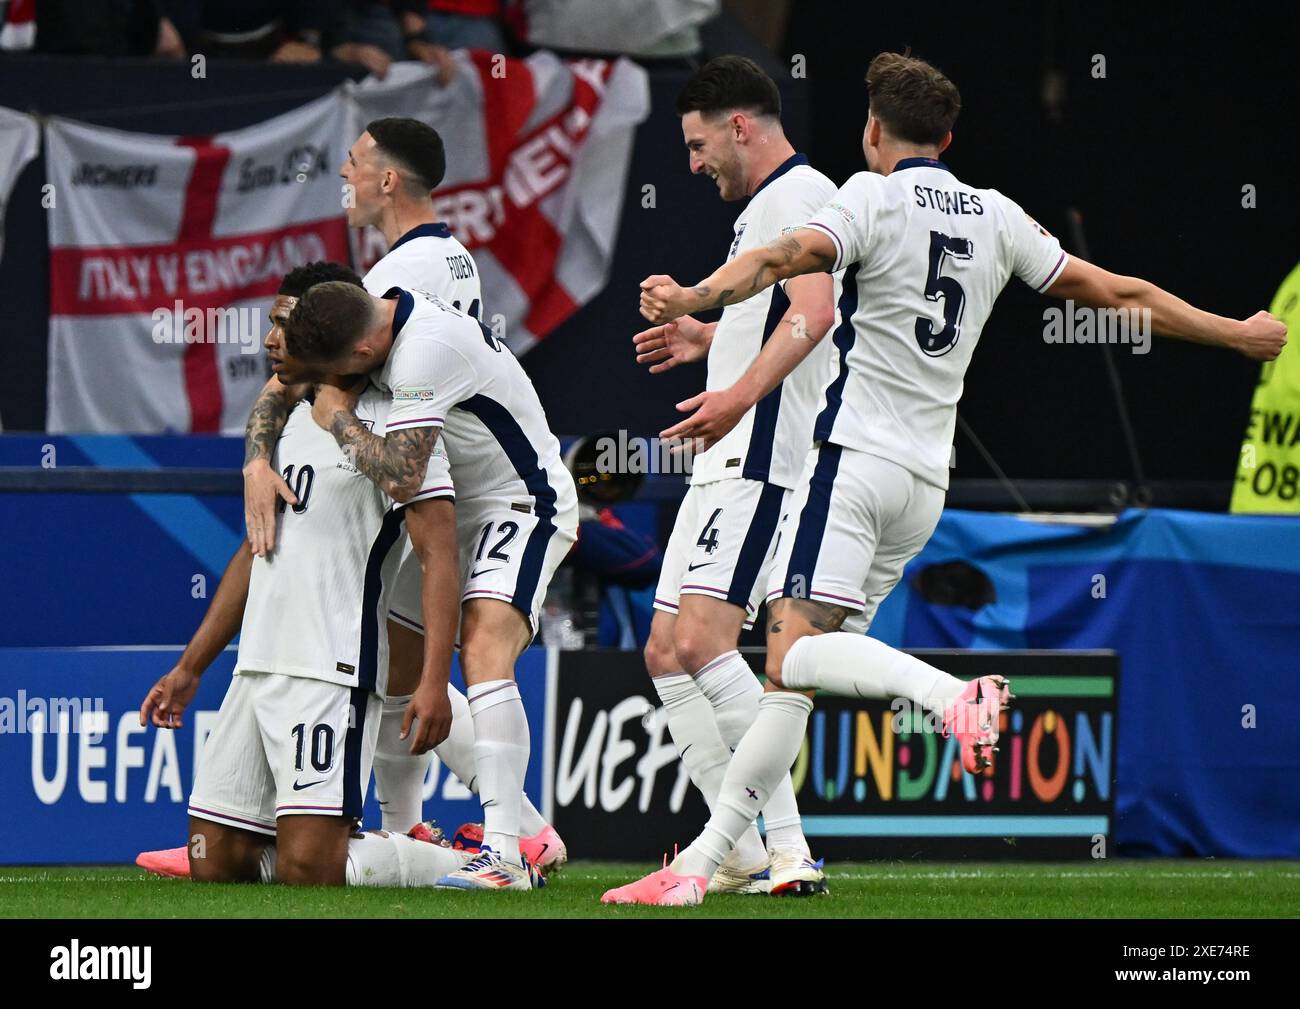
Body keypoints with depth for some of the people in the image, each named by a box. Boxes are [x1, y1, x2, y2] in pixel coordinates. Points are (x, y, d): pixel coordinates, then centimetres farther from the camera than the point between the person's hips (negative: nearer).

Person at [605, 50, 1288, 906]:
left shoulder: (876, 197, -2)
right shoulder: (996, 217, 14)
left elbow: (789, 257, -23)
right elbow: (1118, 294, 19)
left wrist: (694, 299, -36)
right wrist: (1238, 333, 31)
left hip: (857, 456, -7)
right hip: (928, 482, 7)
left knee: (794, 652, -17)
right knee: (794, 680, 6)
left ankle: (952, 692, -40)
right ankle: (700, 863, 2)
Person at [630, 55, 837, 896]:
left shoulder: (798, 195, -10)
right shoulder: (765, 204, 22)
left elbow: (813, 313, -28)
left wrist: (740, 394, -39)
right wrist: (709, 337, 44)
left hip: (764, 457, -11)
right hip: (730, 461, 11)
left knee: (703, 639, -21)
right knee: (667, 652, 8)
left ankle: (791, 850, -23)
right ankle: (744, 856, 7)